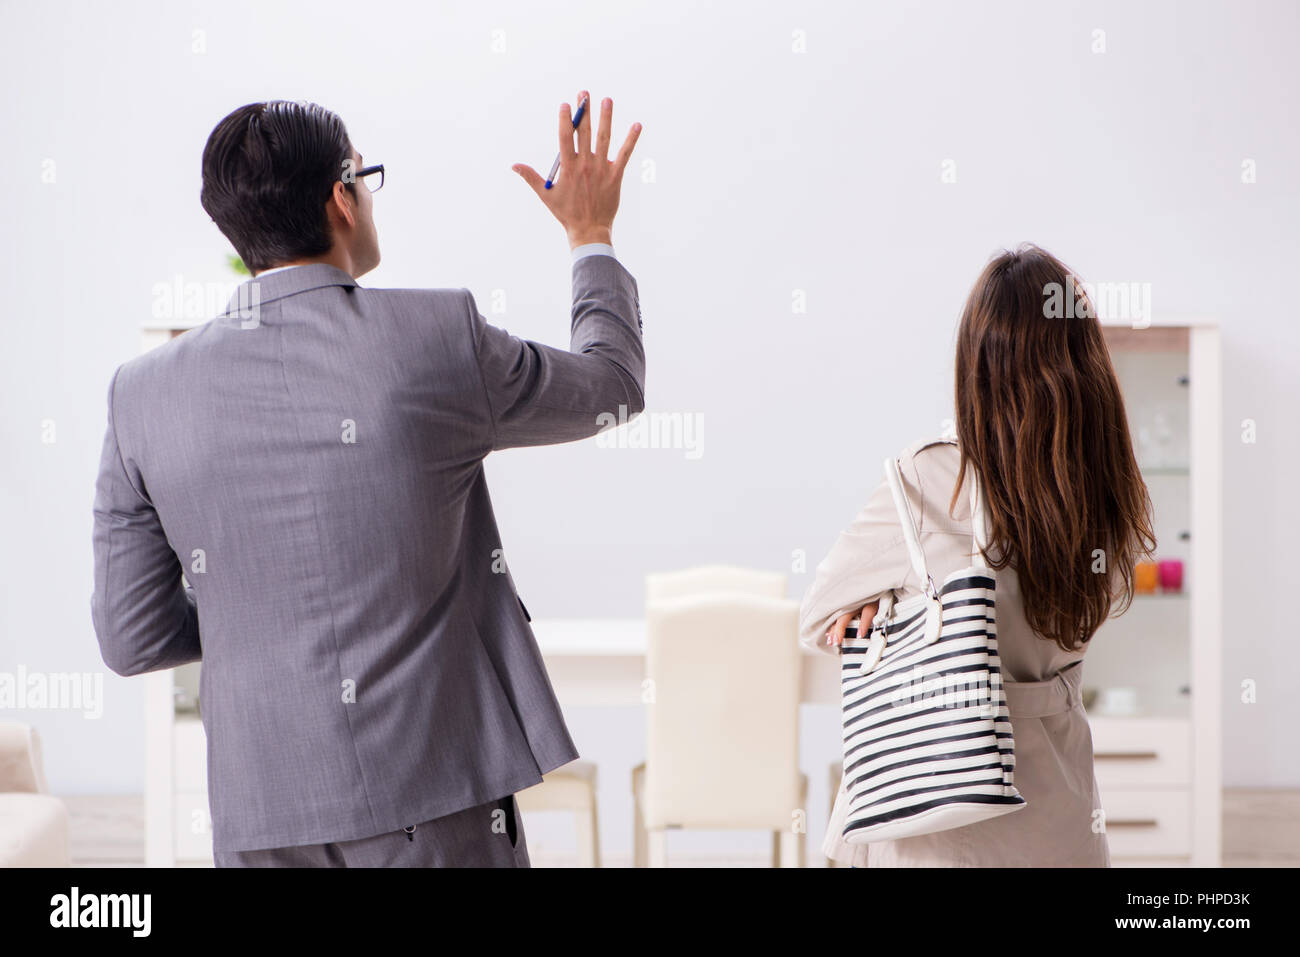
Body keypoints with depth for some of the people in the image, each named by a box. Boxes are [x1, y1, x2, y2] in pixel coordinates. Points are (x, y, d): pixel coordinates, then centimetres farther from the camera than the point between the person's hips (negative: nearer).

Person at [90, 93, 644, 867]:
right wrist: (593, 236, 25)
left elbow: (132, 639, 3)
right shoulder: (440, 337, -9)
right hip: (435, 798, -3)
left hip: (262, 817, 3)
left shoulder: (144, 391, -2)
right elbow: (612, 385, 10)